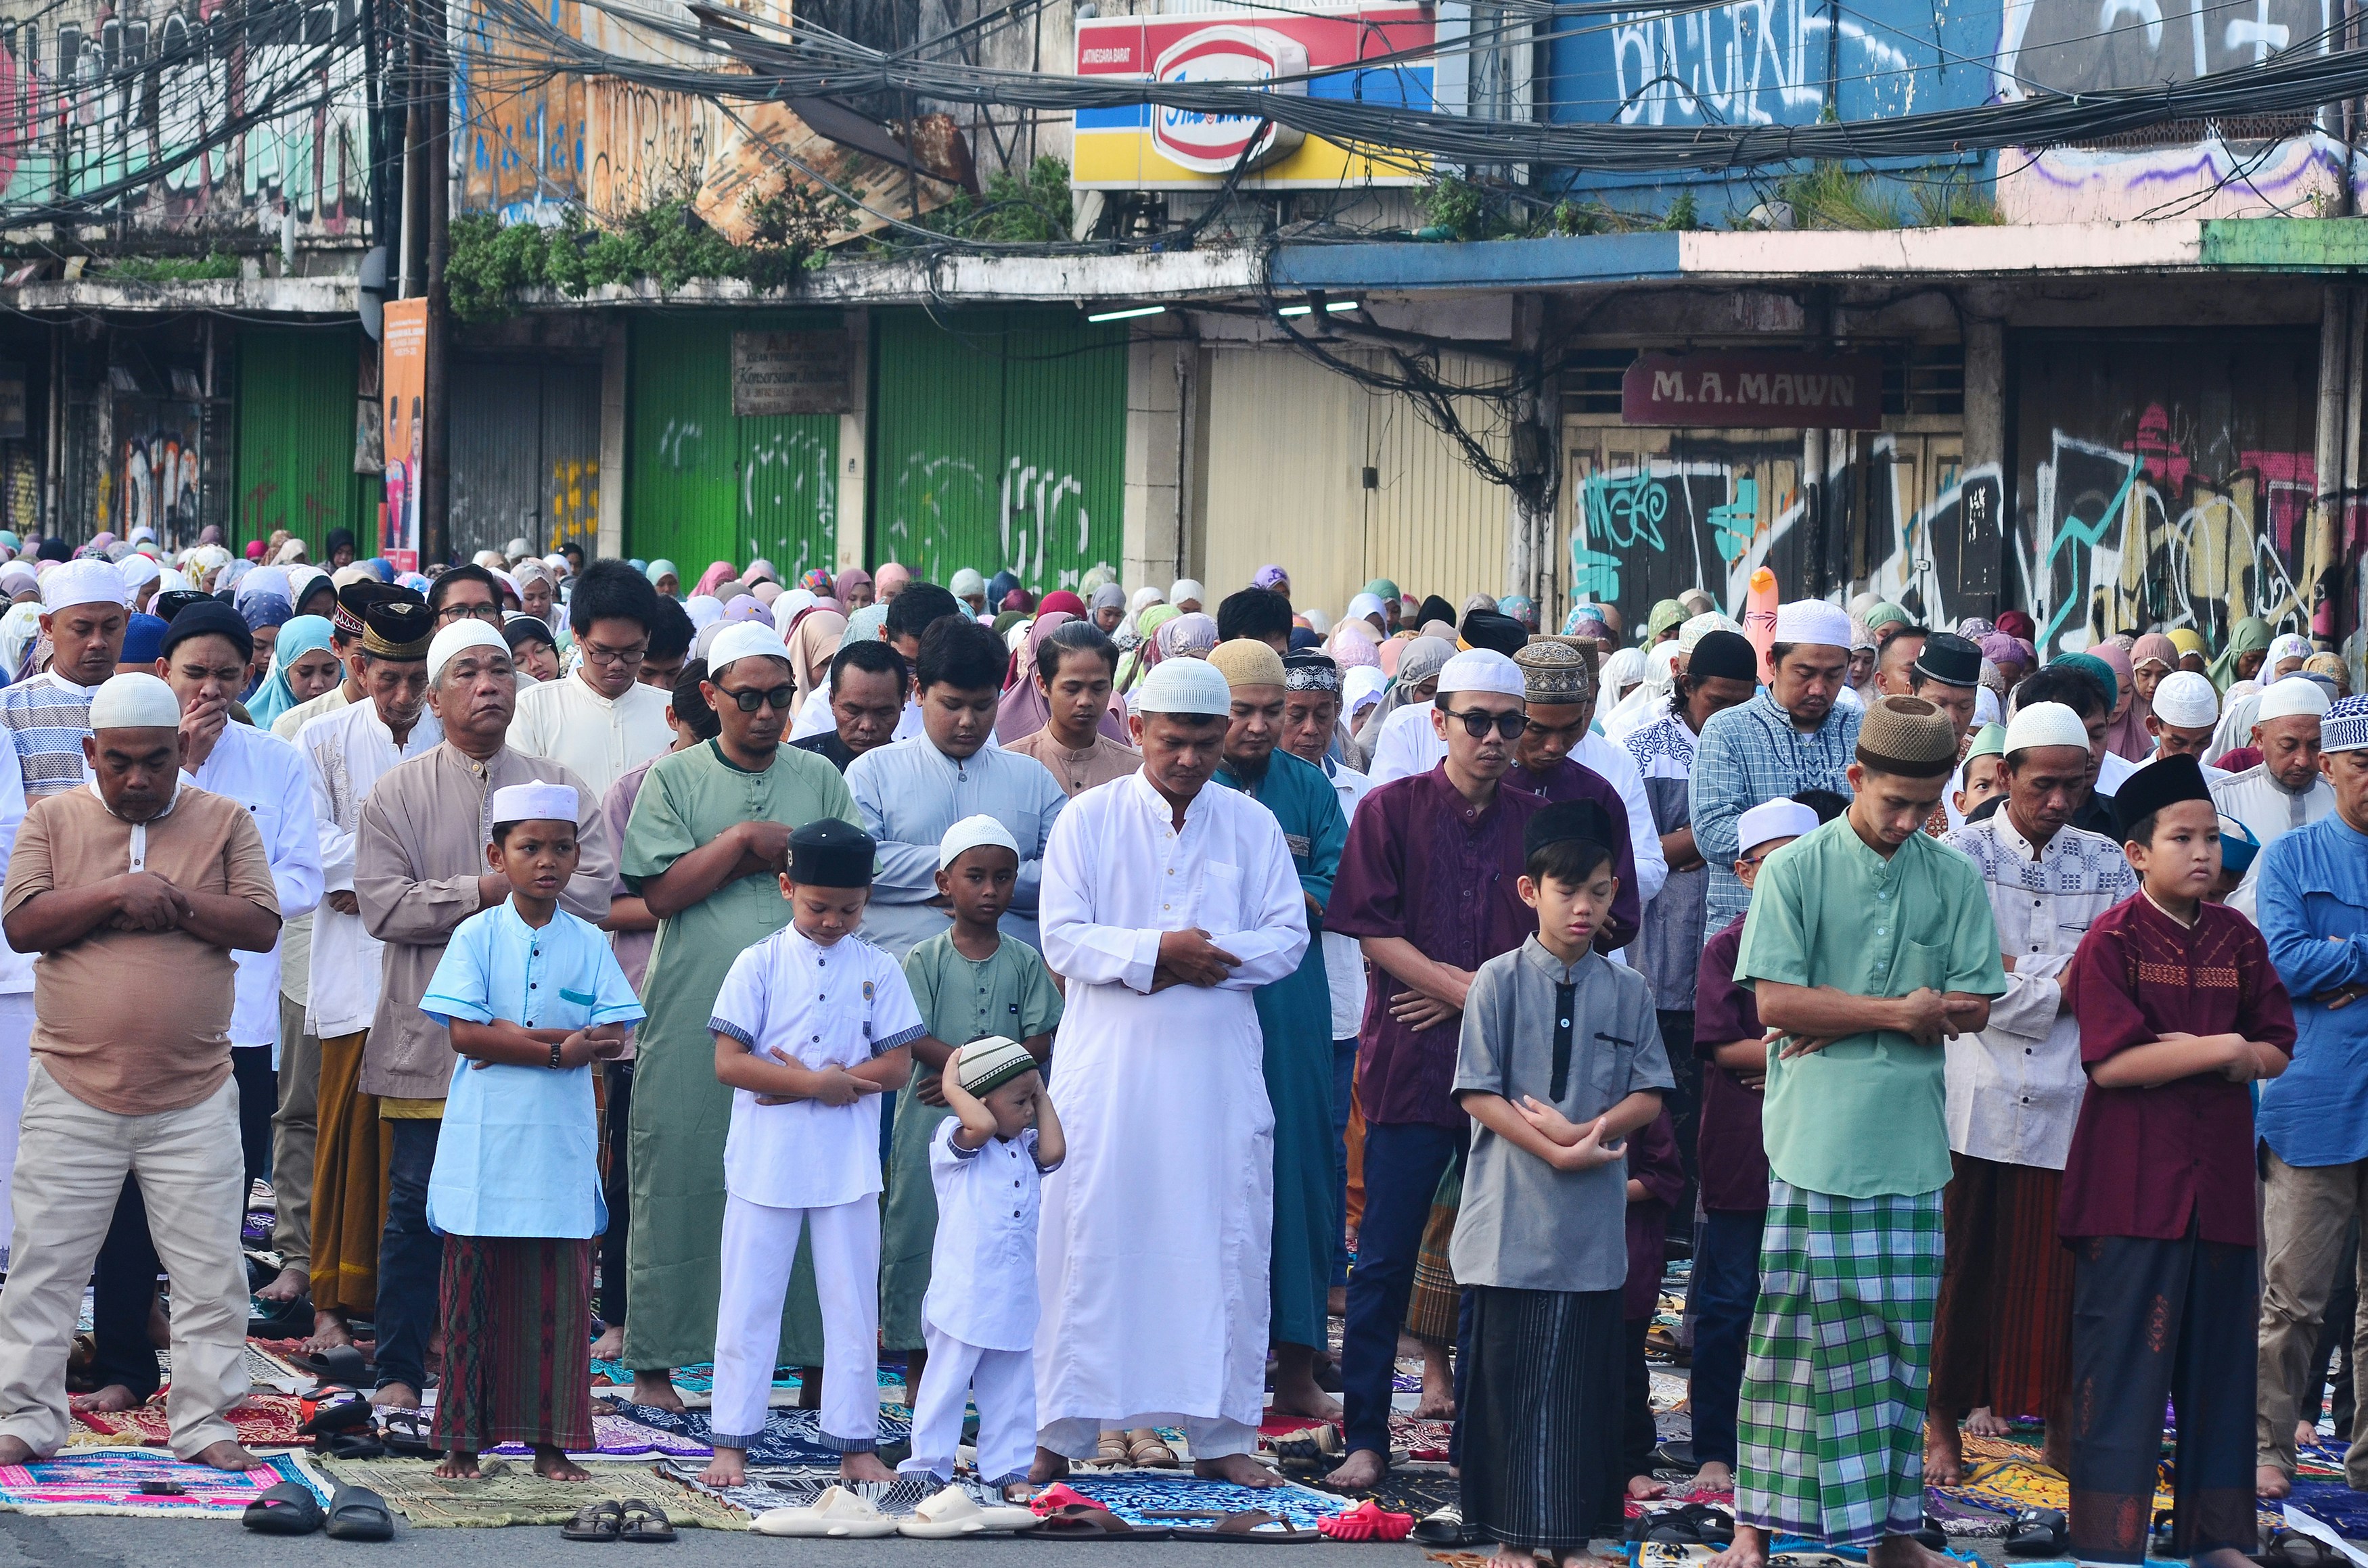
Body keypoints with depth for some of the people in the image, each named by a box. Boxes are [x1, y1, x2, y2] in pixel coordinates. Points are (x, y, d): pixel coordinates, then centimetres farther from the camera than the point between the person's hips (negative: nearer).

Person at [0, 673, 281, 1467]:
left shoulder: (224, 822, 6)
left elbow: (262, 925, -3)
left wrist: (175, 901, -13)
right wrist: (116, 895, -15)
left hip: (194, 1096, 0)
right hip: (74, 1091, 0)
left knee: (209, 1268, 3)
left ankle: (205, 1420, 11)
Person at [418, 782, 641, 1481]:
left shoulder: (588, 944, 5)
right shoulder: (475, 937, 0)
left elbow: (612, 1037, -3)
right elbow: (464, 1033, -10)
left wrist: (513, 1041, -13)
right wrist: (558, 1047, -16)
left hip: (561, 1146, 2)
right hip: (484, 1143, -2)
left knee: (559, 1296, 3)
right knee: (474, 1295, 2)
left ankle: (552, 1442, 9)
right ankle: (462, 1440, 8)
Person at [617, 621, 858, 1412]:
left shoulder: (819, 779, 14)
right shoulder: (673, 779, 7)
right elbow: (660, 891, -3)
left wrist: (775, 849, -5)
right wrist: (743, 838, -10)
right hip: (694, 1014, -2)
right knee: (681, 1177, -1)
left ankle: (806, 1354, 4)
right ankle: (654, 1360, 5)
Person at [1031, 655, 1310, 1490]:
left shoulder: (1252, 826, 8)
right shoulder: (1089, 819, 2)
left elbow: (1287, 936, 3)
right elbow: (1063, 938, -5)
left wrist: (1208, 957, -13)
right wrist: (1156, 951, -17)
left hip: (1218, 1067, 2)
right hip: (1108, 1066, -2)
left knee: (1227, 1241, 2)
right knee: (1088, 1240, -1)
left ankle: (1222, 1435, 10)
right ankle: (1061, 1433, 6)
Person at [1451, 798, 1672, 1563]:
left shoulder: (1627, 990, 5)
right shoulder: (1499, 982, -2)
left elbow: (1648, 1096, 5)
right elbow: (1478, 1095, -5)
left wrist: (1591, 1129, -13)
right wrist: (1556, 1148, -14)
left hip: (1593, 1217, 2)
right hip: (1513, 1213, -2)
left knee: (1585, 1378, 4)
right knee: (1510, 1376, 2)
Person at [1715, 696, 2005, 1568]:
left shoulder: (1954, 880, 8)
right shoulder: (1795, 871, -1)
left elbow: (1972, 1007, 3)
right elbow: (1775, 1002, -8)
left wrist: (1841, 1022, -7)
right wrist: (1896, 1013, -8)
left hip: (1909, 1144, 3)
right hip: (1813, 1138, -3)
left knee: (1902, 1337, 5)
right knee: (1793, 1327, -2)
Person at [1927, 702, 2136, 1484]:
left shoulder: (2106, 862, 10)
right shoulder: (1963, 854, 1)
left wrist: (2019, 968, -9)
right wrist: (2063, 985, -7)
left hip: (2071, 1097, 2)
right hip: (1980, 1095, -2)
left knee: (2066, 1265, 3)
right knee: (1966, 1263, 1)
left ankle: (2064, 1427, 13)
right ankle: (1945, 1422, 11)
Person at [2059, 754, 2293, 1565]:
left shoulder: (2238, 939, 9)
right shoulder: (2114, 939, -7)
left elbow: (2276, 1049, 9)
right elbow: (2111, 1063, -16)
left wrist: (2238, 1058, -11)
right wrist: (2220, 1049, -14)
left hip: (2219, 1181, 6)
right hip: (2132, 1186, -6)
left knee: (2220, 1356, 10)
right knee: (2123, 1356, -5)